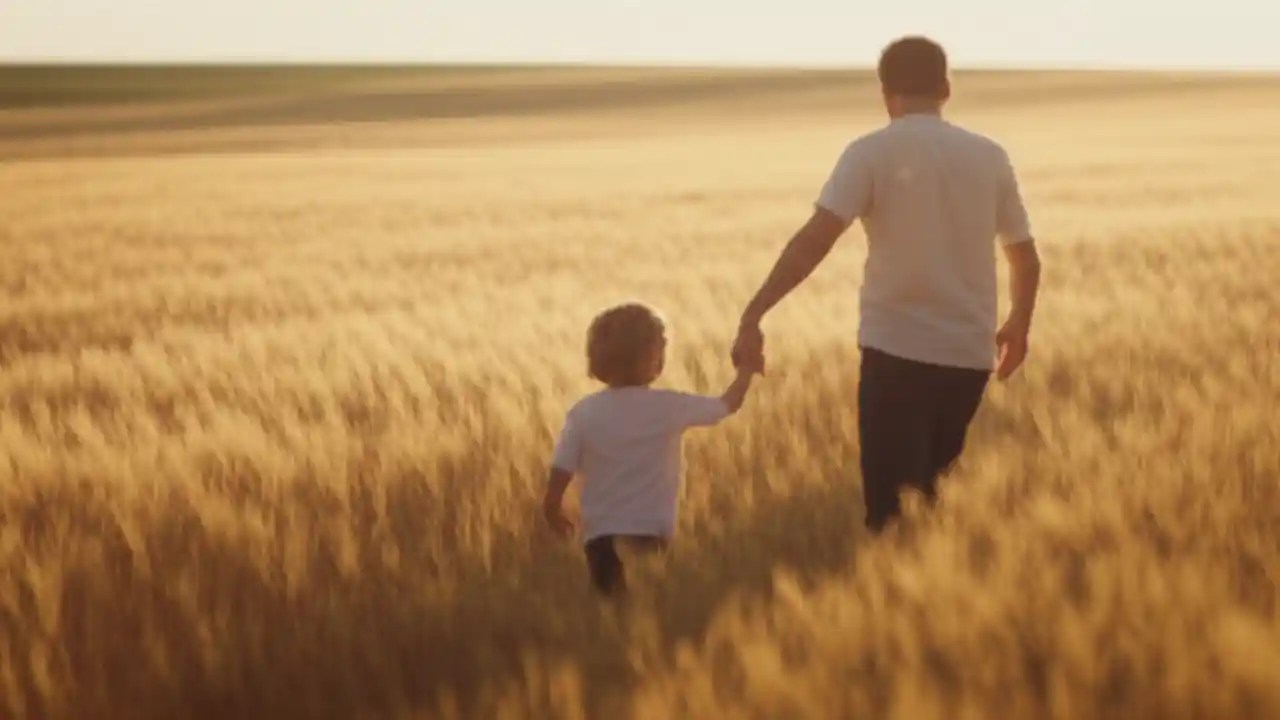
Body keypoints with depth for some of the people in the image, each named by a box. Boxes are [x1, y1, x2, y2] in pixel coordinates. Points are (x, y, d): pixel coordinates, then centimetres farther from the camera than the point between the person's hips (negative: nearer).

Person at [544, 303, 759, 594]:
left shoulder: (584, 413, -3)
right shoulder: (669, 407, -7)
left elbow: (559, 477, -4)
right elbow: (728, 404, 7)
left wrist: (554, 513, 15)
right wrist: (747, 368, 26)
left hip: (600, 537, 2)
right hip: (649, 536, -2)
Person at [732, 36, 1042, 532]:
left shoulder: (872, 153, -6)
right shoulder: (988, 156, 6)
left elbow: (815, 241, -17)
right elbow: (1026, 259, 12)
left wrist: (753, 316, -17)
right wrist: (1018, 326, 29)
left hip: (898, 348, -4)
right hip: (970, 353, 4)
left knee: (893, 509, 0)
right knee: (932, 495, 20)